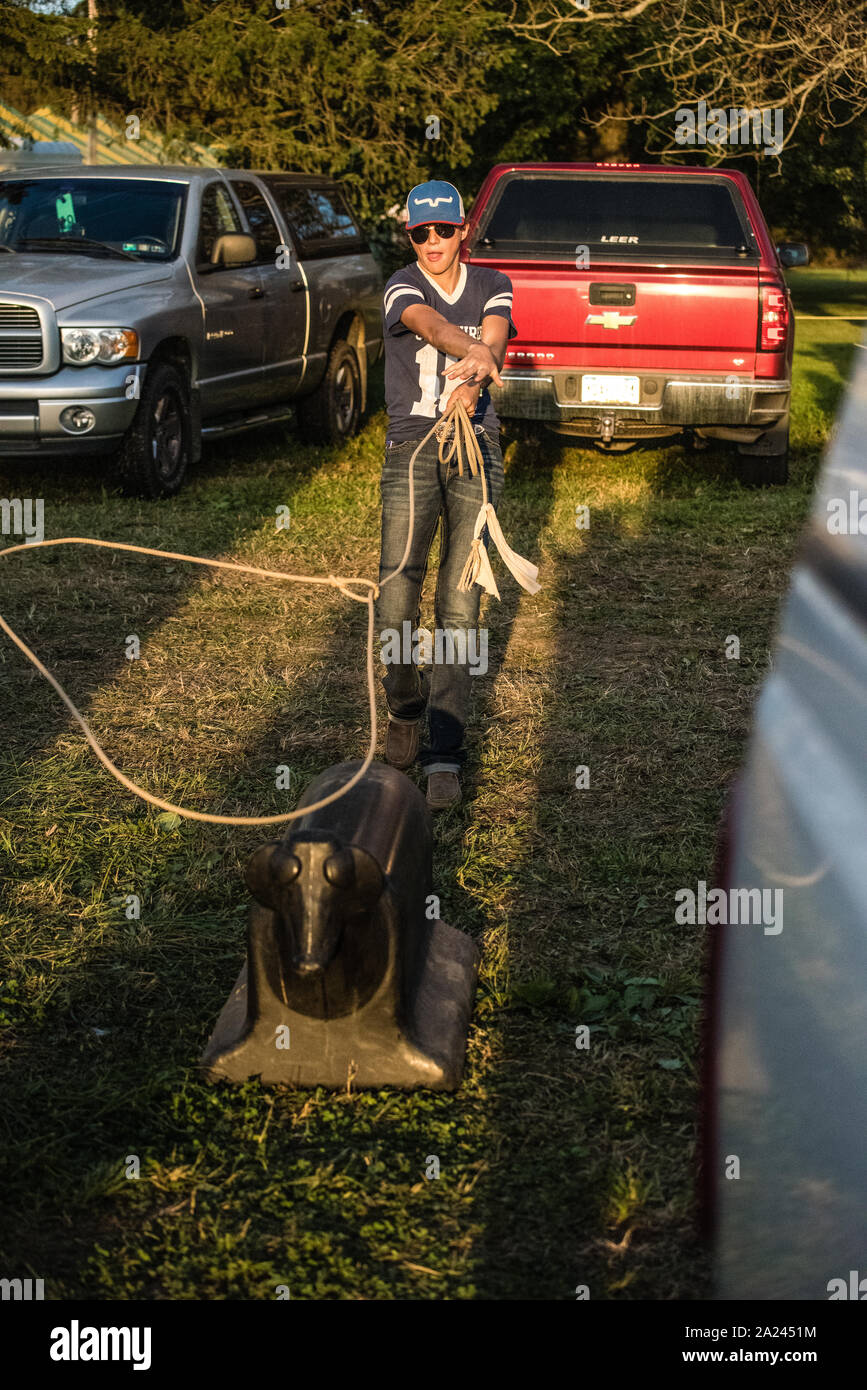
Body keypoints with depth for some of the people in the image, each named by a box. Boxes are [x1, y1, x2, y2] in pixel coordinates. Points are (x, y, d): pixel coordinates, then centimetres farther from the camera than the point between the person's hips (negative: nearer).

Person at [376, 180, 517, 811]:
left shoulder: (492, 285, 12)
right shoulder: (402, 287, 3)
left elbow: (494, 334, -9)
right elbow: (428, 323, -20)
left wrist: (471, 380, -32)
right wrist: (477, 356, -42)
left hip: (476, 445, 1)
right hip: (412, 445, -1)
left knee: (460, 608, -4)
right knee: (395, 604, -10)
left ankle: (445, 752, 0)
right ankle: (406, 710, 19)